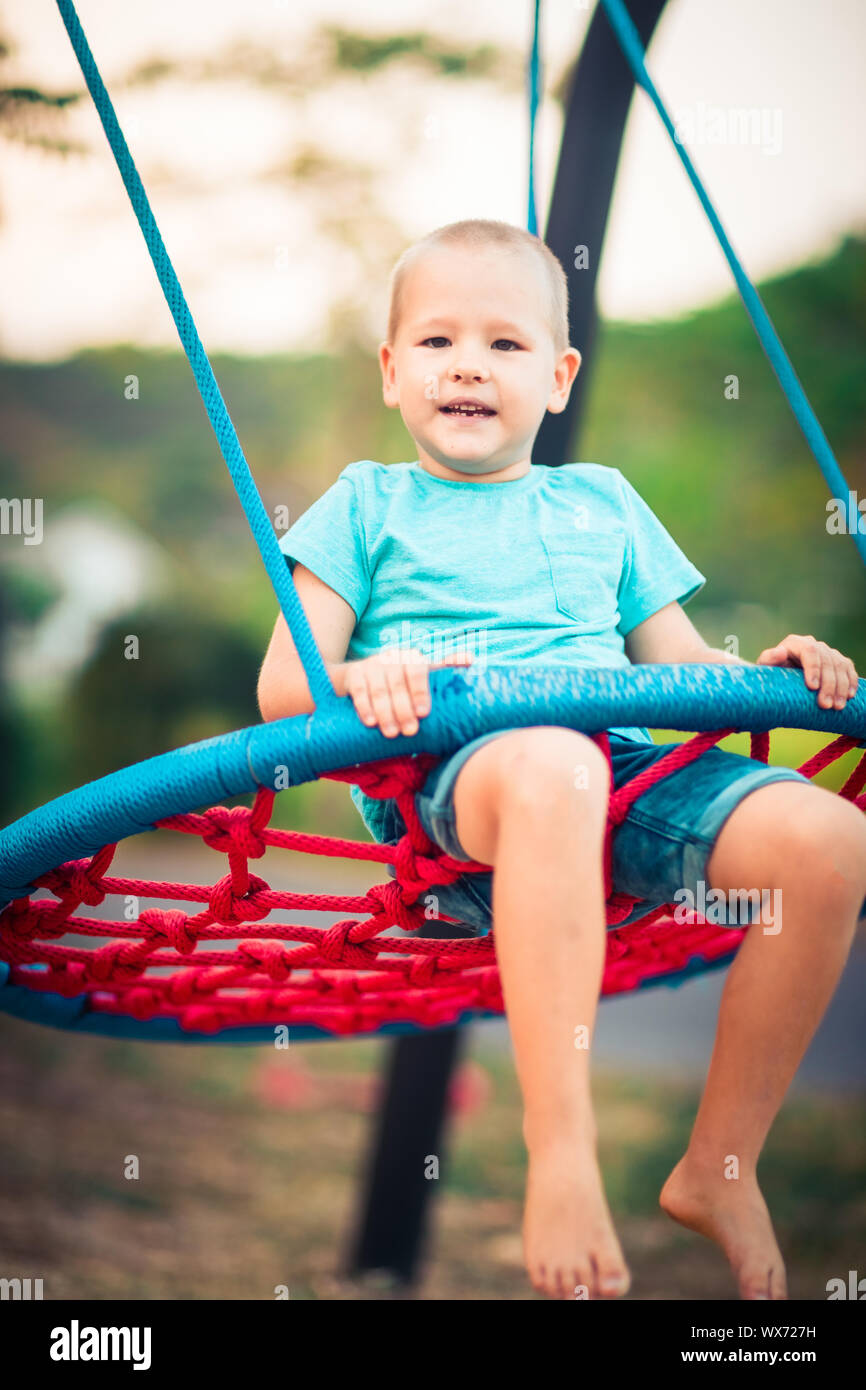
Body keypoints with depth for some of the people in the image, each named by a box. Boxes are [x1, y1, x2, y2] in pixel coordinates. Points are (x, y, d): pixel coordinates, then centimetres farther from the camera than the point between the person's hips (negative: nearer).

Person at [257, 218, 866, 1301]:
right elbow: (280, 688, 8)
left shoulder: (602, 502, 28)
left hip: (623, 766, 4)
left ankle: (719, 1167, -8)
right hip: (444, 778, -4)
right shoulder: (368, 503, 18)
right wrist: (362, 680, -16)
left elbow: (681, 663, 24)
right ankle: (559, 1151, -40)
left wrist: (767, 671, 2)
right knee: (552, 765, -41)